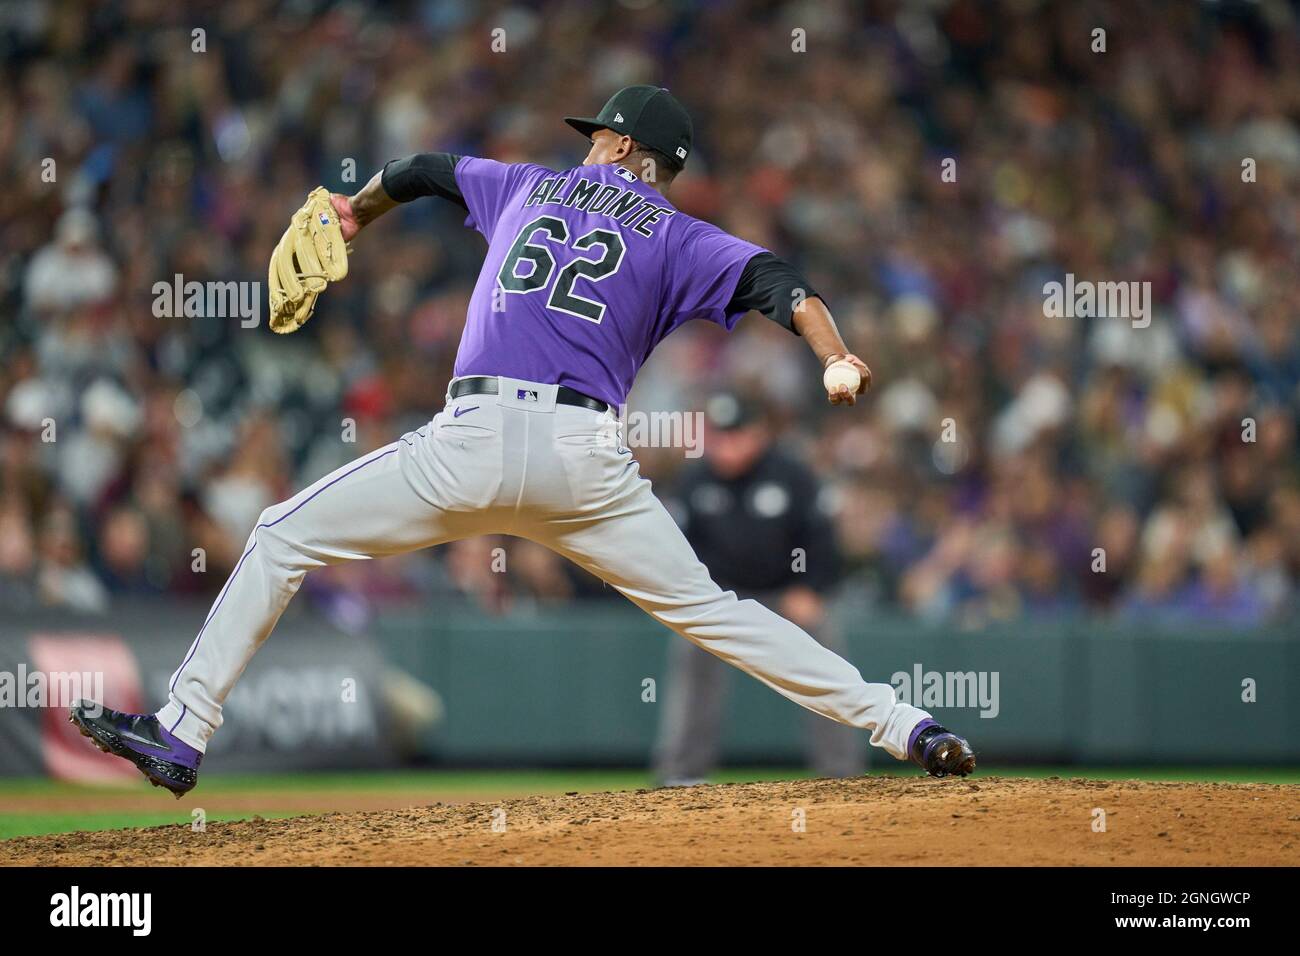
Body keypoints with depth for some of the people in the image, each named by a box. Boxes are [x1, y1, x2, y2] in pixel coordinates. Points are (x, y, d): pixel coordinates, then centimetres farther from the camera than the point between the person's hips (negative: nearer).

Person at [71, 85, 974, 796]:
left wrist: (358, 214, 60)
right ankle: (901, 723, 2)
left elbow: (420, 168, 40)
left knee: (283, 538, 11)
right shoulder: (678, 240, 17)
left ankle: (182, 734, 4)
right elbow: (773, 277, -1)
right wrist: (838, 358, -15)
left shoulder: (529, 185, 23)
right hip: (588, 460, 1)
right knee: (705, 607, 11)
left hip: (475, 441, -1)